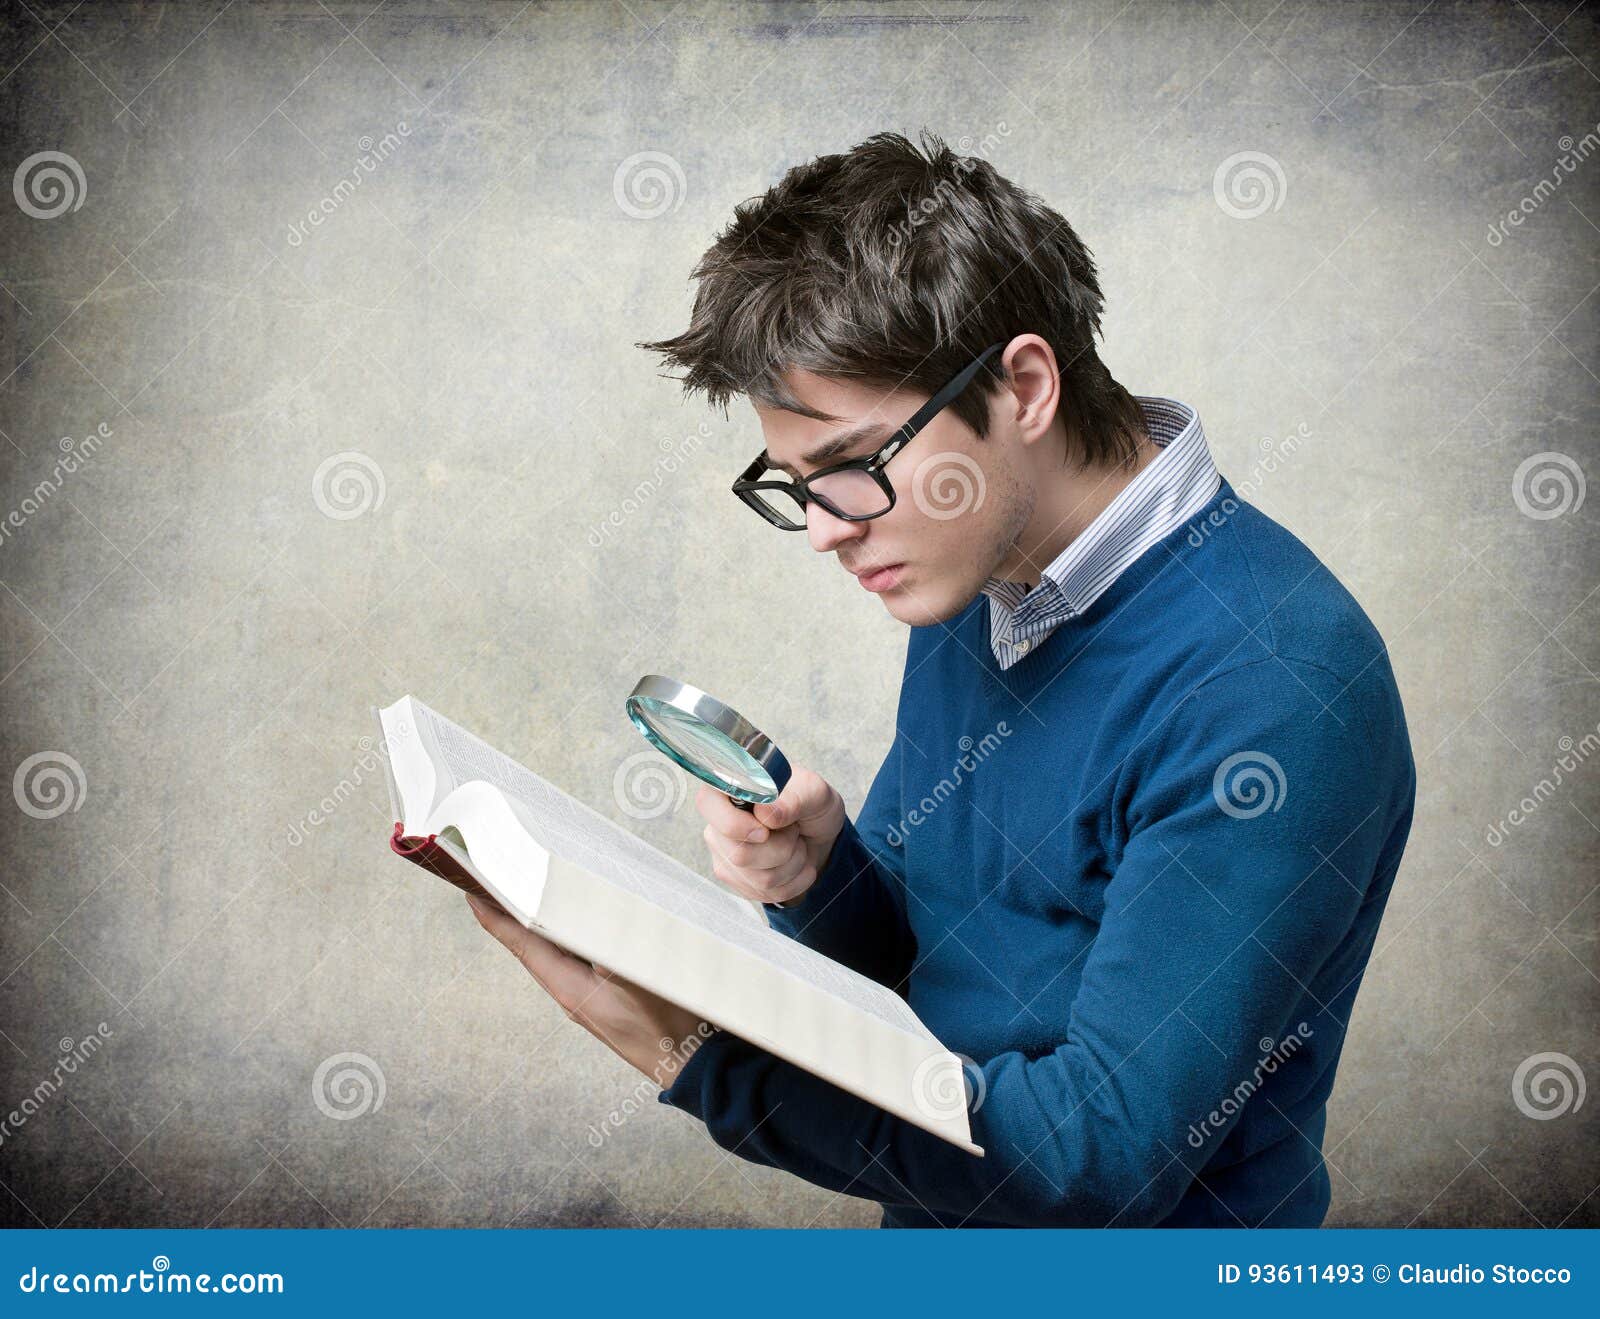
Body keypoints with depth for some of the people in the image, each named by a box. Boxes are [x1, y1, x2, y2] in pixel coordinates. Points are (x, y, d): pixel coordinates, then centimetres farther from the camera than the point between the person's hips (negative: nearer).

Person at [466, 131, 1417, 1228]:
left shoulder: (1271, 679, -21)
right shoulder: (970, 591, 3)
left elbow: (1114, 1156, -21)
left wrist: (697, 1054, -20)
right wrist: (820, 876, -9)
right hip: (929, 1223, 7)